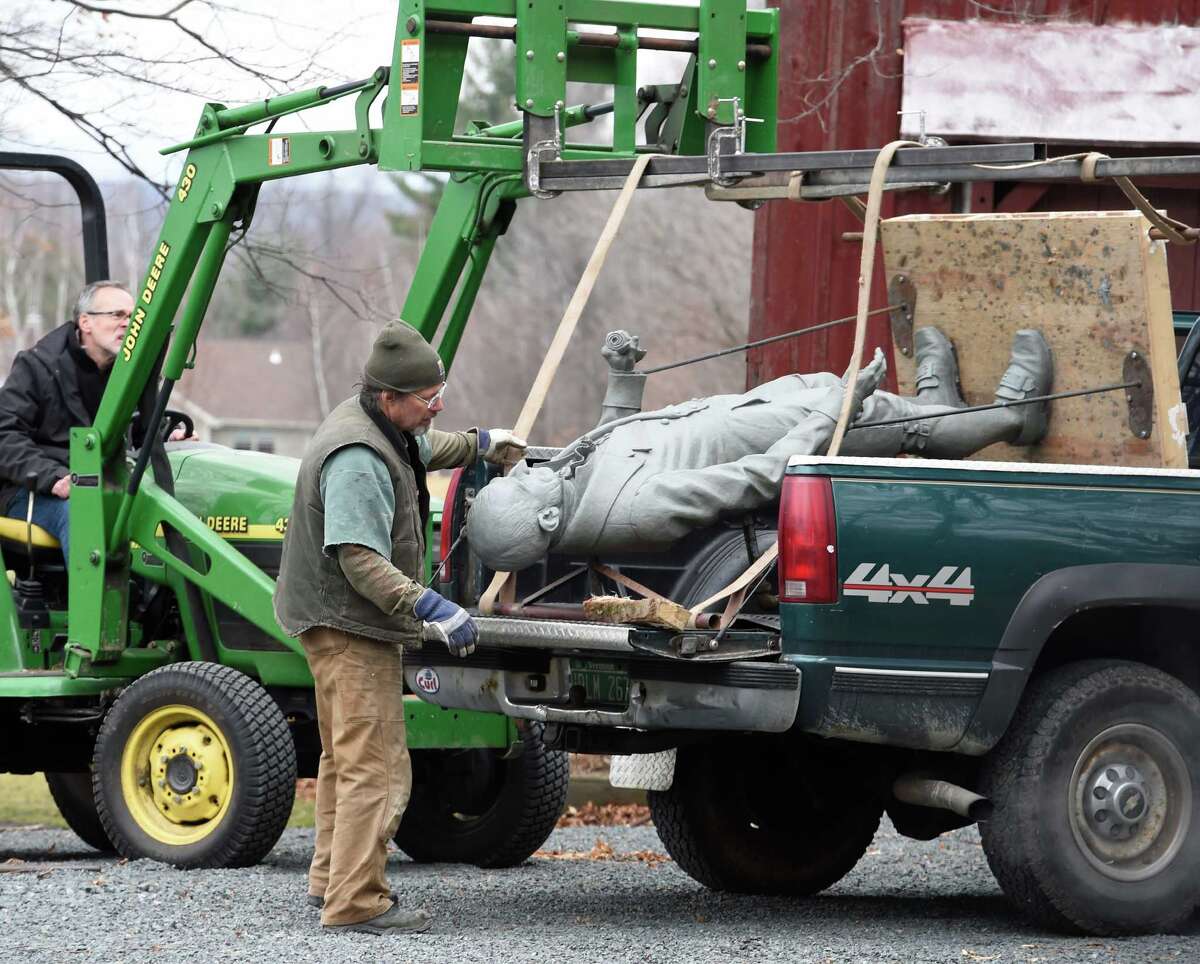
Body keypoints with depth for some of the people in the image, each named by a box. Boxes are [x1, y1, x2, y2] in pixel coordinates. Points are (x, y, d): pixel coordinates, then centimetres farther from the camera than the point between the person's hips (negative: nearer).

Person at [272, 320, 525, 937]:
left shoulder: (385, 428, 7)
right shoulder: (357, 459, -26)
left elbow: (423, 448, 34)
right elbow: (361, 560, -33)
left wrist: (478, 444, 40)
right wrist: (430, 608, -40)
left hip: (341, 623, 11)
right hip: (349, 625, -11)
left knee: (345, 759, 22)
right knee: (375, 767, -13)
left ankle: (330, 881, 33)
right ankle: (355, 903, -15)